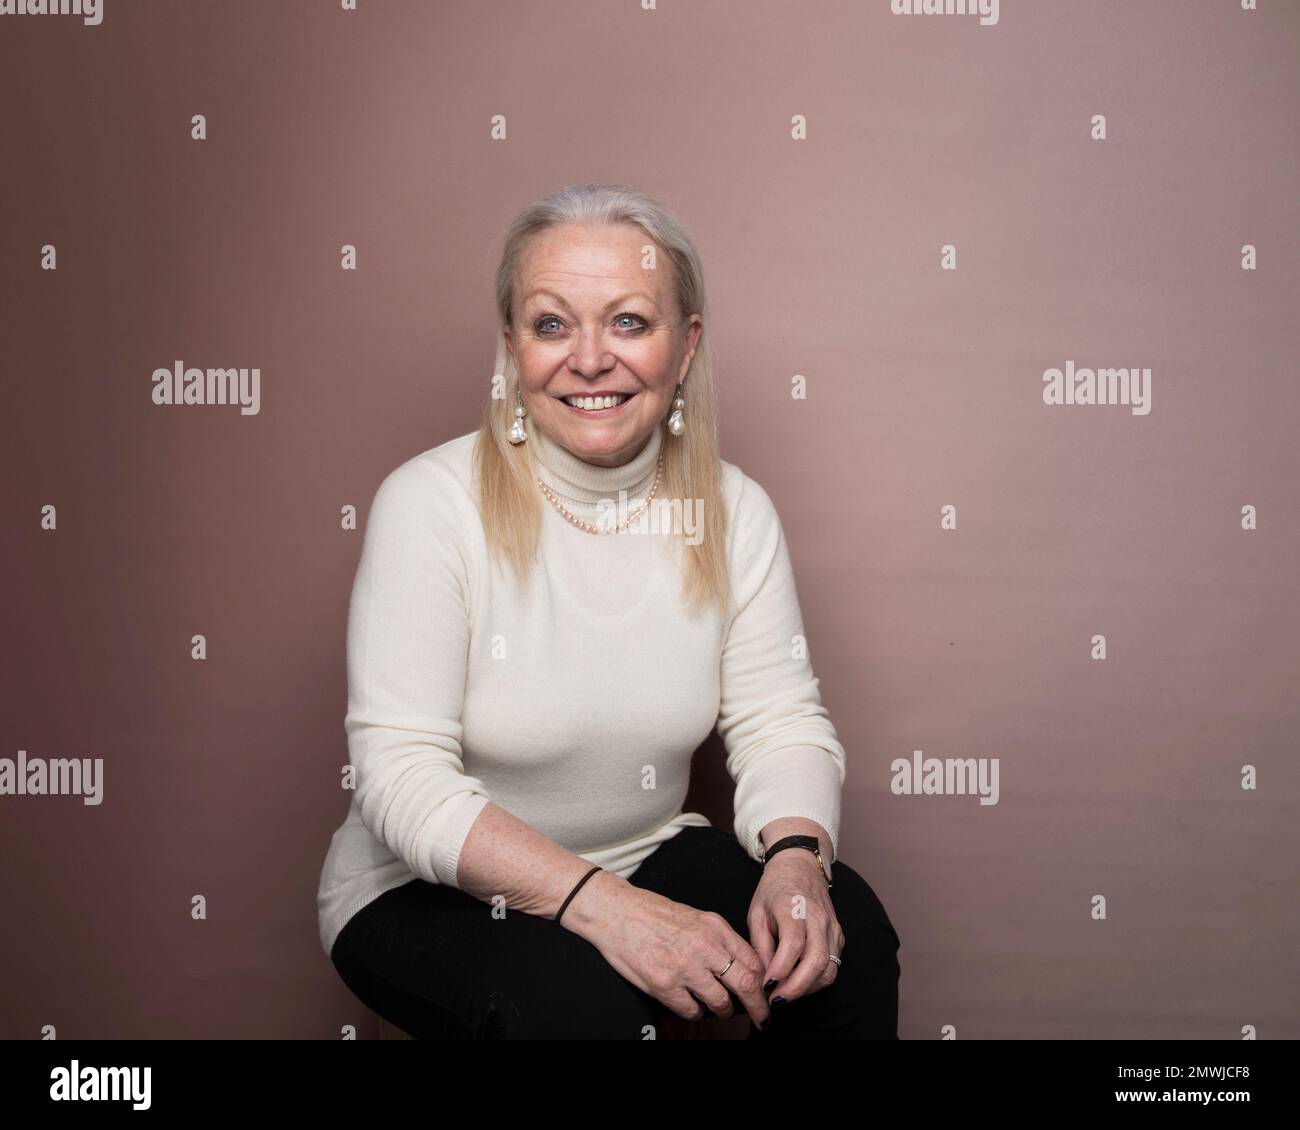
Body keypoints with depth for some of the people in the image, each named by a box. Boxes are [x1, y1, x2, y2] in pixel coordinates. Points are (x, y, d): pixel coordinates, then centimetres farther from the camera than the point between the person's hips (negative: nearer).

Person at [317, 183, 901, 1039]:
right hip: (431, 895, -4)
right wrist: (598, 902, -33)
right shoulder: (431, 503, -17)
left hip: (644, 859, 4)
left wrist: (795, 857, -27)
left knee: (845, 926, -19)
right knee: (574, 995, -33)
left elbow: (783, 723, -5)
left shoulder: (734, 510, -4)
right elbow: (402, 776, -23)